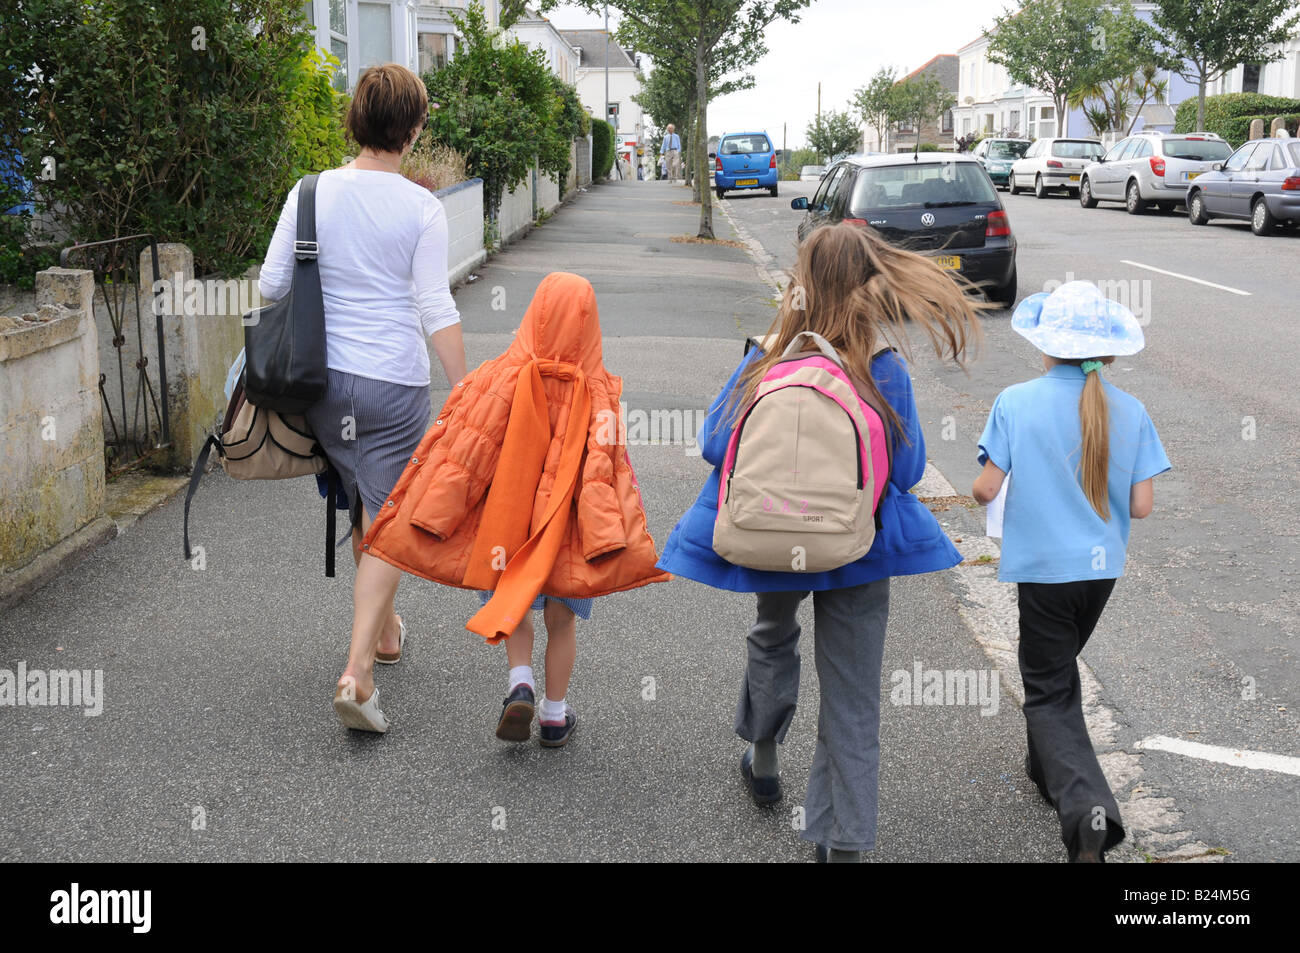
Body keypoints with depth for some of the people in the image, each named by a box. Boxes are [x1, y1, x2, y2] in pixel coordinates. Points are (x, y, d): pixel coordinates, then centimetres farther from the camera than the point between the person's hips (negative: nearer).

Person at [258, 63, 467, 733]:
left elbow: (271, 285, 3)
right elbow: (436, 311, -10)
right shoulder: (421, 209, -8)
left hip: (323, 378, 4)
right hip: (395, 386, -4)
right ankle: (357, 674, -8)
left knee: (361, 513, 22)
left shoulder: (311, 193, 1)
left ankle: (385, 630, 41)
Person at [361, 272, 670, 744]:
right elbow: (609, 470, -16)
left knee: (515, 608, 21)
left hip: (509, 523, 0)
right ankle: (555, 715, 24)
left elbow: (466, 451, -11)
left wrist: (434, 512, -4)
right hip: (569, 529, 0)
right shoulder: (598, 392, -11)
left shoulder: (503, 378, -12)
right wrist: (614, 540, -14)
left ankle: (520, 686, 1)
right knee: (562, 620, 15)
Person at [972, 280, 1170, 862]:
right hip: (1102, 567, 4)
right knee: (1059, 668, 28)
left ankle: (1085, 804, -13)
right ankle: (1048, 769, 44)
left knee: (1048, 693, 5)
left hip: (1044, 568, -4)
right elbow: (1141, 507, -4)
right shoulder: (1130, 411, -4)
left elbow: (985, 489, -14)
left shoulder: (1017, 403, -14)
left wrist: (981, 490, 10)